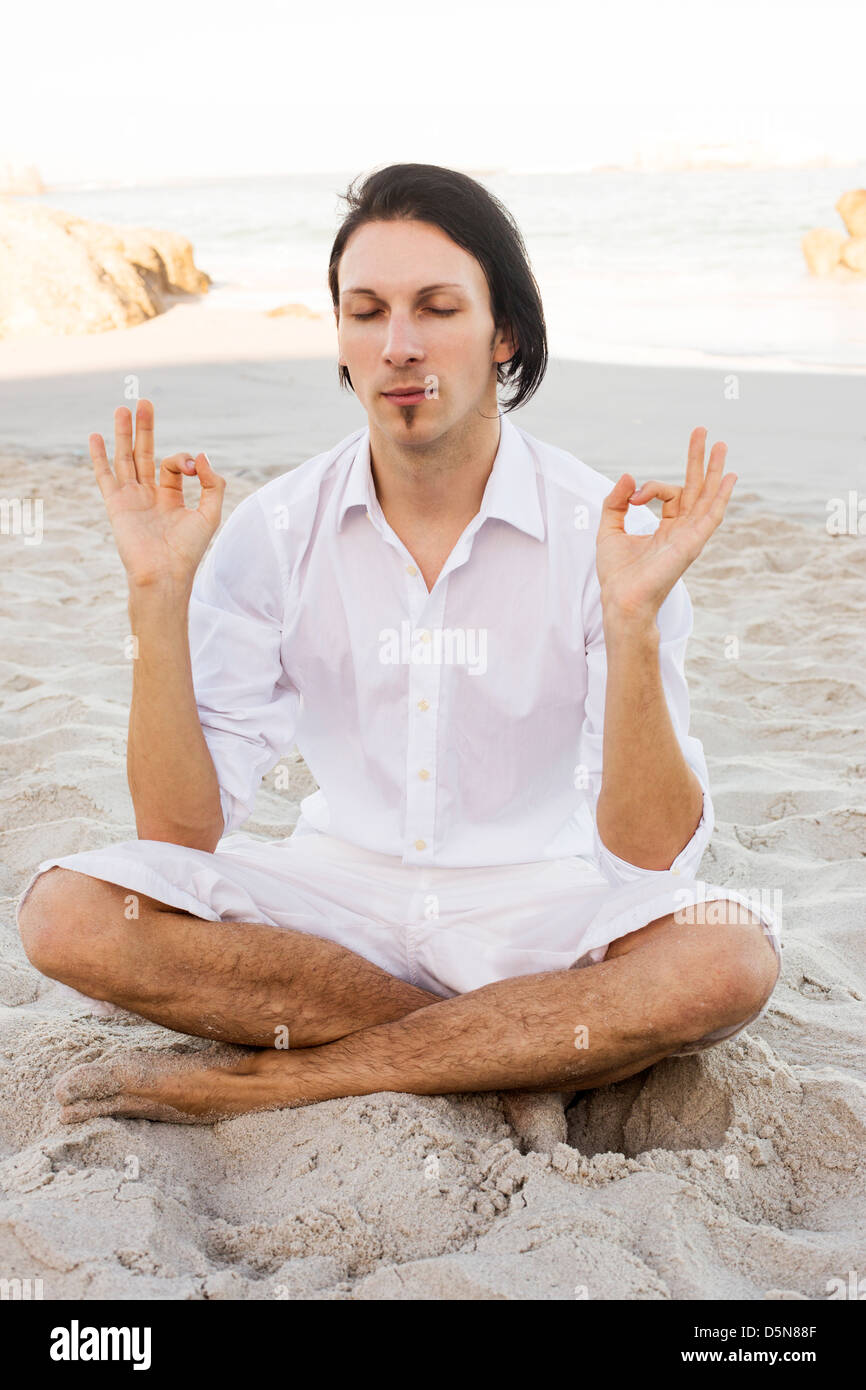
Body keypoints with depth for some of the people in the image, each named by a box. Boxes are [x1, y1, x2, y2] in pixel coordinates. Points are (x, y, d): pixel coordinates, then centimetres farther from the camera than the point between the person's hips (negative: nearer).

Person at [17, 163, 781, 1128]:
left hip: (534, 909, -1)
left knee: (728, 961, -31)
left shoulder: (607, 532, -12)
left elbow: (650, 858, -17)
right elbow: (181, 833, -10)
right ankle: (521, 1050, -14)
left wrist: (634, 619, -29)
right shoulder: (274, 532, -6)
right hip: (339, 896, 2)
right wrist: (158, 598, -19)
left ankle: (267, 1079, -20)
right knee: (68, 913, -21)